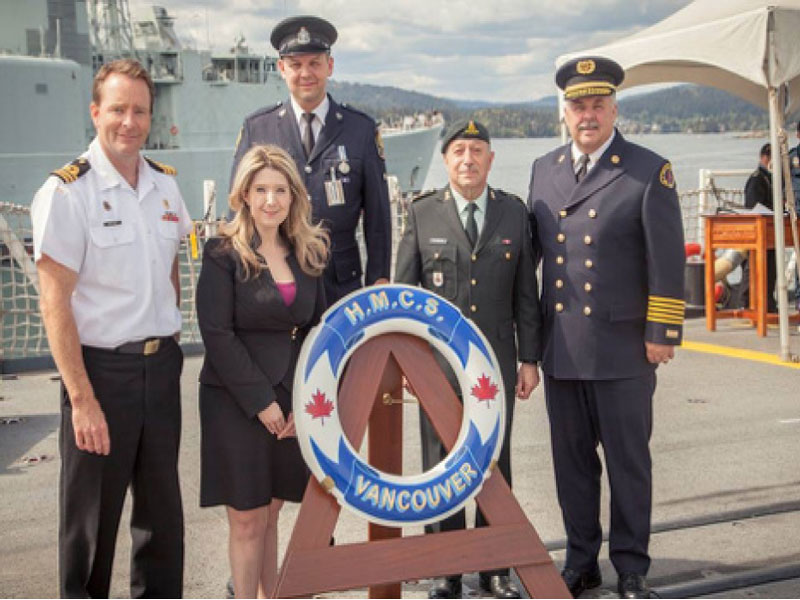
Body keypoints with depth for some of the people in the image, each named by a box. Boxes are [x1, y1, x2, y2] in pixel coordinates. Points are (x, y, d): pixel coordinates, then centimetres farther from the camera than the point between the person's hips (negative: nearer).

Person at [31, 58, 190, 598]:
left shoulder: (165, 183, 7)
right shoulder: (66, 192, -12)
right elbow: (55, 303, -13)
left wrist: (170, 342, 10)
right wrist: (82, 398, -16)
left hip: (161, 364, 6)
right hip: (101, 368, -5)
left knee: (162, 504, 16)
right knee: (92, 513, 6)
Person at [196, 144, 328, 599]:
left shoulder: (308, 253, 8)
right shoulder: (224, 254, -6)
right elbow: (217, 334, -11)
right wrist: (262, 401, -13)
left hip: (293, 402, 4)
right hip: (236, 402, -4)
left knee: (270, 515, 12)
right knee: (247, 519, 2)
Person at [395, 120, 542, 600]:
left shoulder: (514, 213, 5)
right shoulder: (423, 214, 2)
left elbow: (526, 292, 7)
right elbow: (402, 290, 4)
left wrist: (530, 358, 3)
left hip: (496, 361, 1)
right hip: (438, 362, -1)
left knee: (495, 465, 9)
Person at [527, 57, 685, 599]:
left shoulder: (649, 172, -4)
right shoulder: (543, 169, 9)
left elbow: (667, 262, -6)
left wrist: (663, 334, -8)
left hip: (622, 348, -4)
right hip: (561, 347, 4)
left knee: (629, 462, 7)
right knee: (572, 461, 13)